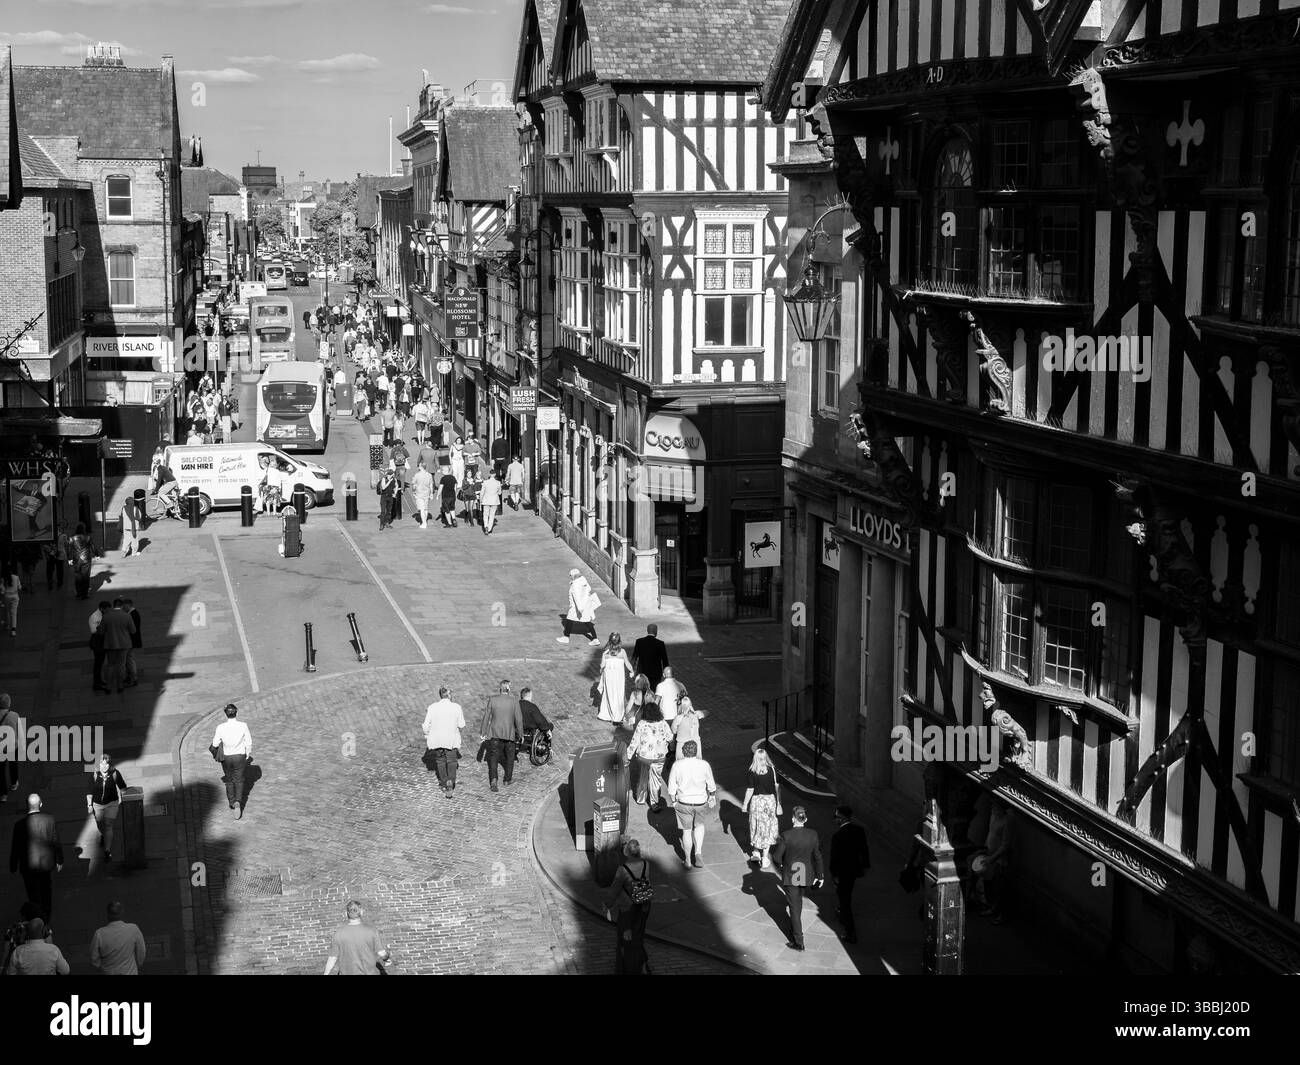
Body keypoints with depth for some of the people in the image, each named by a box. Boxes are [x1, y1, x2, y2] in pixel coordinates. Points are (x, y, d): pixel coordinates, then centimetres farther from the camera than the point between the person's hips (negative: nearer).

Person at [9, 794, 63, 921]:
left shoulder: (20, 824, -18)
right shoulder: (50, 820, -13)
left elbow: (15, 848, -9)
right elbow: (56, 842, -5)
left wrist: (13, 867, 3)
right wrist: (59, 860, 8)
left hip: (29, 867, -2)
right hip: (47, 863, 2)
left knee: (34, 896, 13)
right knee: (47, 893, 24)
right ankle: (47, 917, 39)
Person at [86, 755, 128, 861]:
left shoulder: (115, 774, -14)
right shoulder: (94, 775, -13)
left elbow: (122, 786, 3)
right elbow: (90, 791, -5)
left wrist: (122, 798, 9)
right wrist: (89, 805, -6)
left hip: (111, 804, -2)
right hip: (97, 804, 2)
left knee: (108, 827, -5)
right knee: (100, 826, 20)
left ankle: (108, 851, 1)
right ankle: (103, 835, 55)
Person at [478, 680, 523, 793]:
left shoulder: (492, 700, -6)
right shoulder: (514, 702, -6)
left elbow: (486, 716, -2)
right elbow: (518, 719, -2)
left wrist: (482, 732, 6)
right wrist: (520, 735, 10)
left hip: (494, 733, 0)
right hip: (509, 734, 0)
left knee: (493, 757, 0)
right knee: (509, 756, 19)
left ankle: (493, 780, -16)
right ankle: (508, 779, 30)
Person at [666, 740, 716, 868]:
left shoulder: (677, 765, -14)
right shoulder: (704, 765, -12)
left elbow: (671, 787, -7)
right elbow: (711, 785, 1)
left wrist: (673, 801, 8)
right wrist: (712, 797, 18)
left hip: (684, 803, -1)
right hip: (701, 802, 1)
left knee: (686, 830, 15)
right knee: (699, 825, 26)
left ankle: (687, 860, 26)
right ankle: (698, 853, 11)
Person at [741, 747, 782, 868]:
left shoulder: (752, 773, -13)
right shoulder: (772, 769, -5)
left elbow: (750, 790, -11)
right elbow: (777, 787, -1)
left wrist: (745, 805, 1)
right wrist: (778, 803, 7)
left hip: (757, 800, -2)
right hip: (770, 799, 2)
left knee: (757, 827, 17)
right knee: (768, 828, 11)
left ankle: (756, 852, 28)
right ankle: (765, 857, 12)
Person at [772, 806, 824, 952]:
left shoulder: (786, 835, -21)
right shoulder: (813, 835, -11)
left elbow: (776, 856, -15)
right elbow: (817, 857, -3)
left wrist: (780, 865, 7)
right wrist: (818, 876, 8)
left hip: (790, 876, -4)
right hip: (807, 876, 4)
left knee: (795, 906, 4)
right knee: (798, 901, 28)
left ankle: (798, 942, 6)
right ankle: (795, 928, 48)